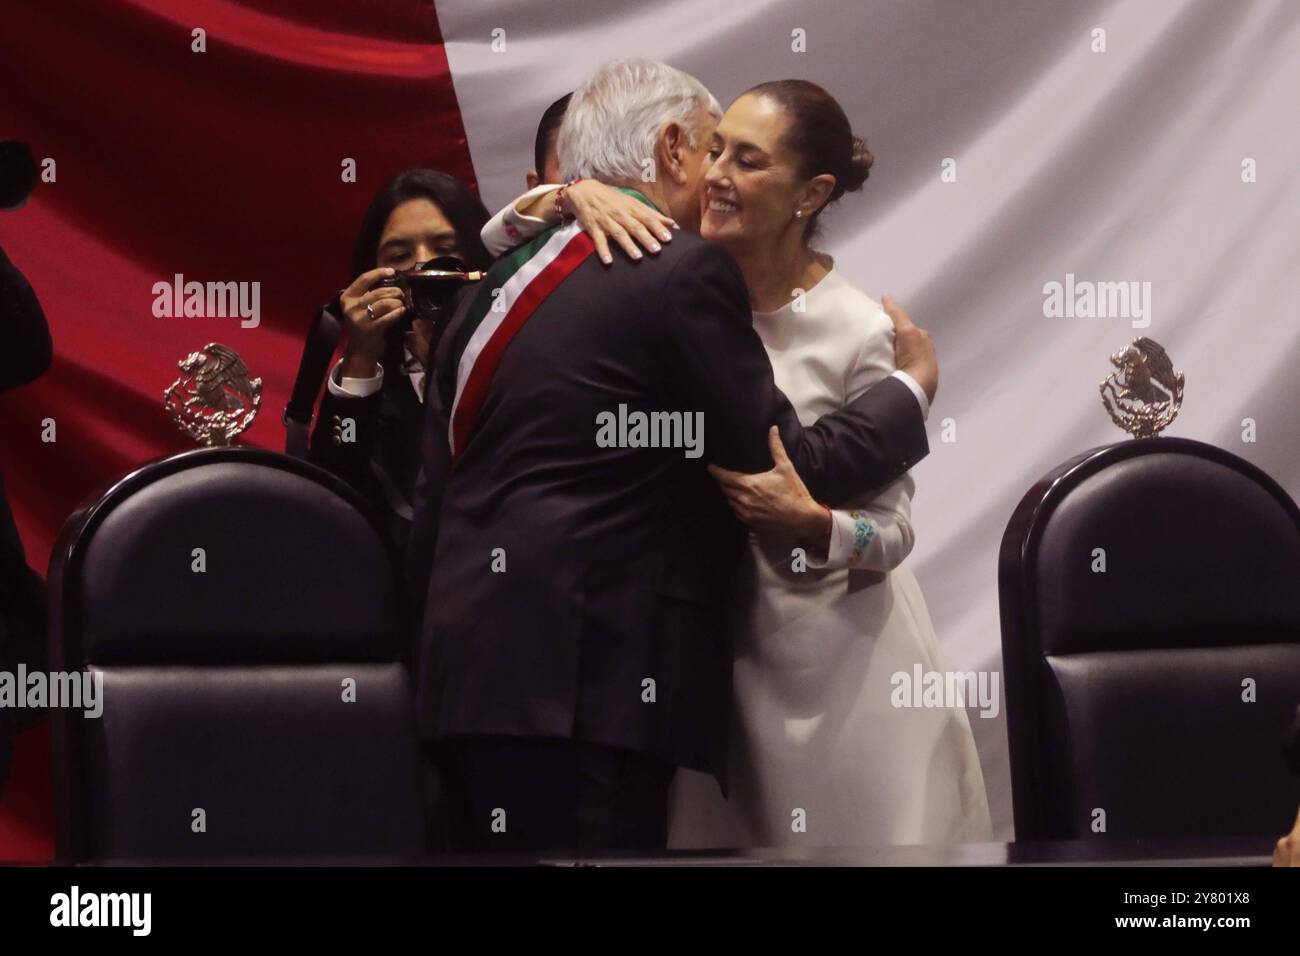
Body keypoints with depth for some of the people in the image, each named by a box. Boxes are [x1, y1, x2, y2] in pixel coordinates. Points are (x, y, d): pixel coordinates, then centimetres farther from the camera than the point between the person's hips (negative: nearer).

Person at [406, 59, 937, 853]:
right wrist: (912, 387, 11)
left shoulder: (500, 287, 16)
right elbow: (786, 471, -5)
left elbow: (431, 522, 17)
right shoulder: (684, 273, -6)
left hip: (477, 677, 9)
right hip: (589, 683, -9)